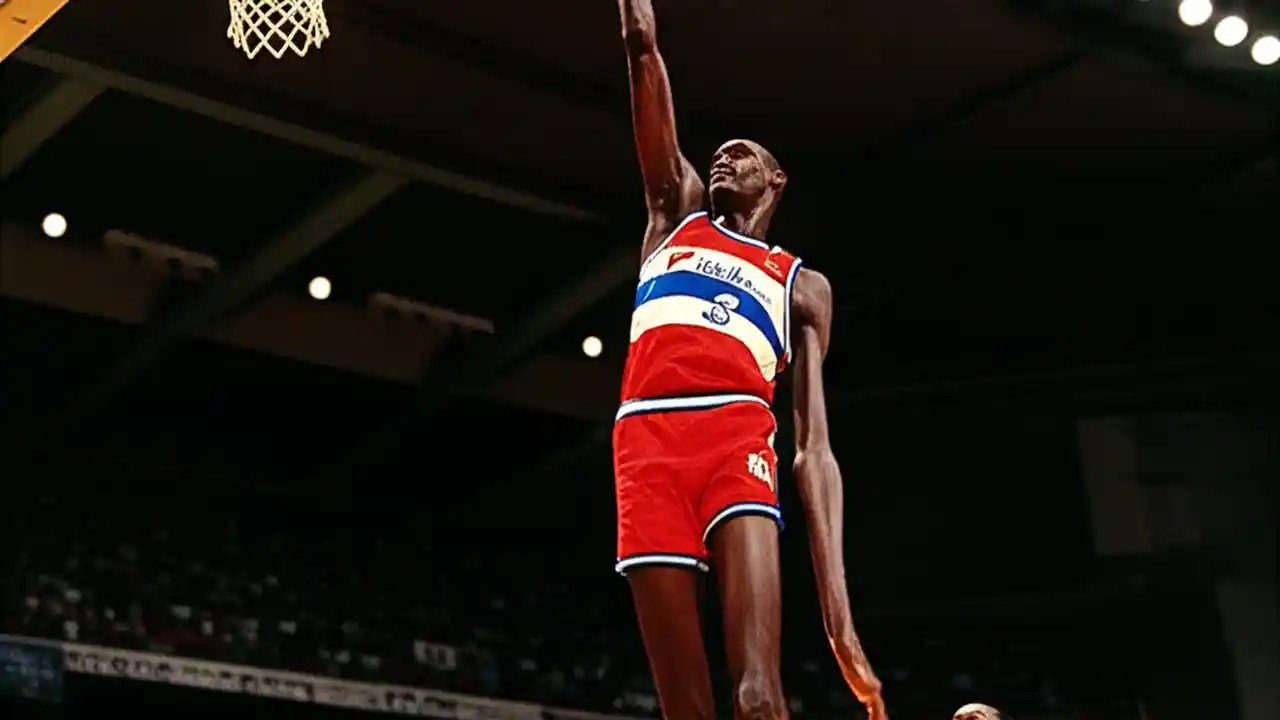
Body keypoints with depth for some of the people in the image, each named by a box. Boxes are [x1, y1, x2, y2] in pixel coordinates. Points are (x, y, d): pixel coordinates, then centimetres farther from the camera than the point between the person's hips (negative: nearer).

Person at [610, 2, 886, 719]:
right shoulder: (677, 215, 30)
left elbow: (814, 447, 12)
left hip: (737, 439, -2)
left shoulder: (802, 286, 23)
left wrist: (840, 614, 0)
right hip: (648, 444, 2)